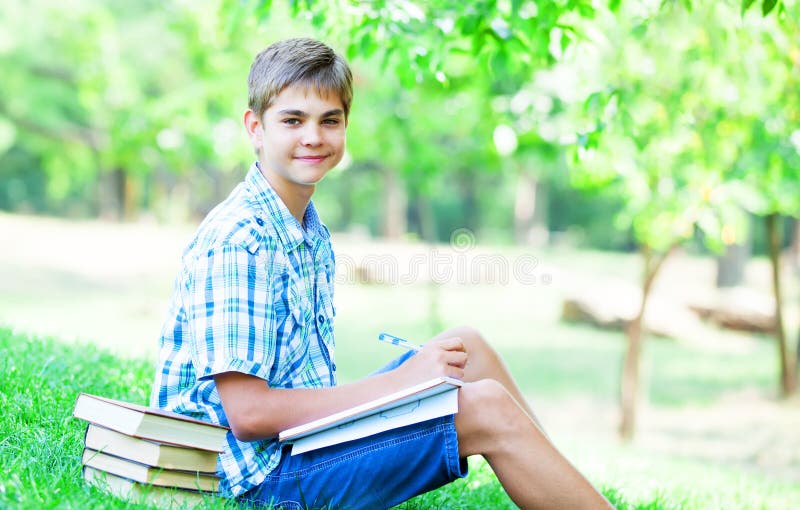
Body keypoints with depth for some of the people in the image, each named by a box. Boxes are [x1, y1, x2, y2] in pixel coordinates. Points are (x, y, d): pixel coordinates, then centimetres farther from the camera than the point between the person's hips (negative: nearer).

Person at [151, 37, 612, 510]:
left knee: (467, 347, 7)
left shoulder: (310, 230, 11)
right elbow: (248, 413, -24)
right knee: (486, 407, -15)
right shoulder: (236, 243, -20)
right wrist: (403, 381, -20)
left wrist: (416, 371, 0)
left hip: (311, 431, 9)